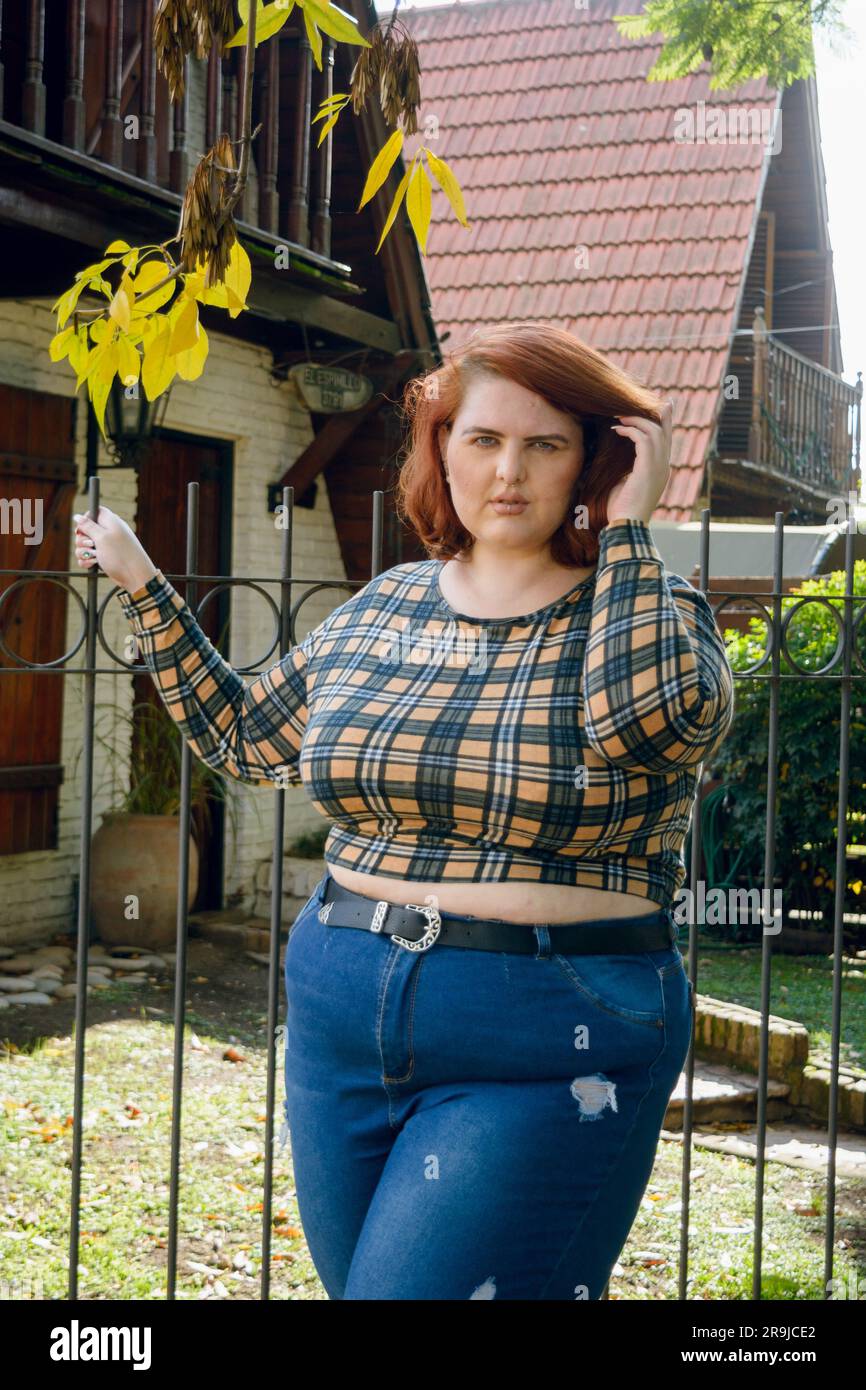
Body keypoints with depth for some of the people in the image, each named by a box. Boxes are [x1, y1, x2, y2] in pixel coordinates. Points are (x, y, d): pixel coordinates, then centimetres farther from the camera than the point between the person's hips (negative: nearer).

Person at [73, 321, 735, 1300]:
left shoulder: (651, 612, -5)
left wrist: (626, 525, -18)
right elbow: (242, 736, 21)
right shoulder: (383, 608, 9)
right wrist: (141, 585, 19)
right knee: (356, 1282, 16)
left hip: (545, 1059, -5)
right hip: (343, 1022, 6)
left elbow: (650, 715, -29)